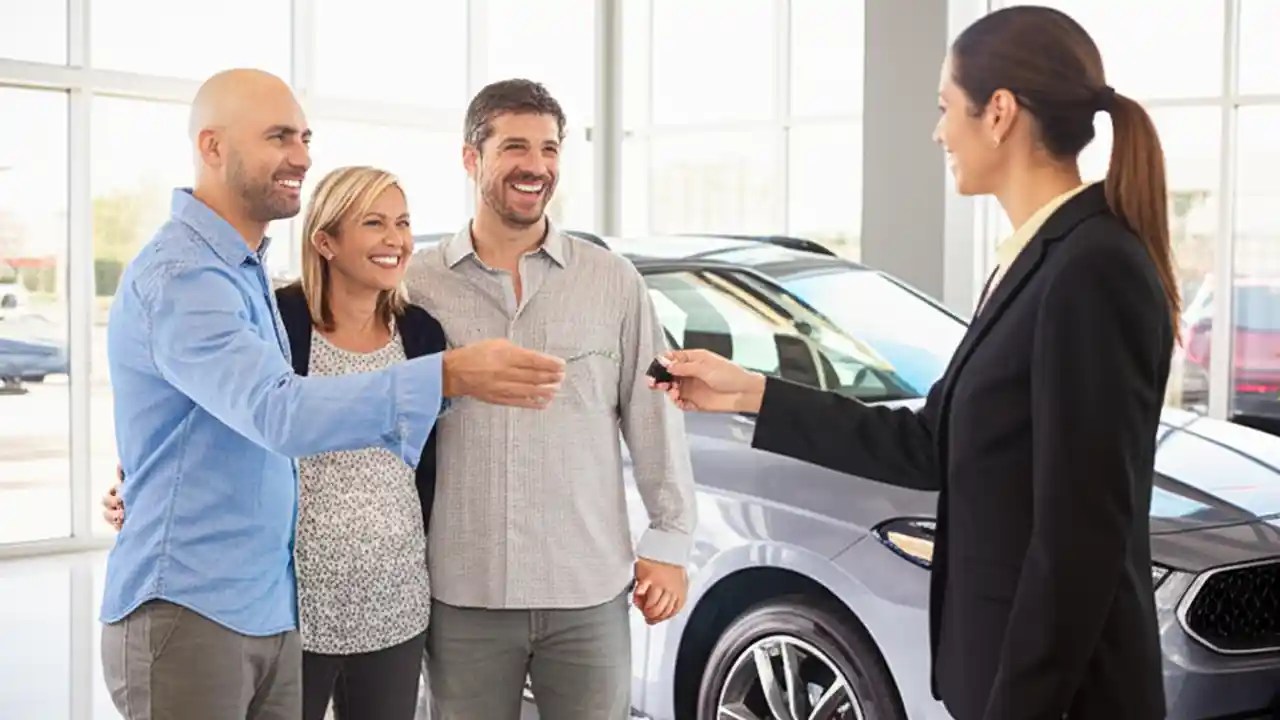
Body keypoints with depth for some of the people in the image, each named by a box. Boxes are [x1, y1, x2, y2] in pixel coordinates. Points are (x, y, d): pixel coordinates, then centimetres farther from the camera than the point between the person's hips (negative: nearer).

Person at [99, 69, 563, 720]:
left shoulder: (245, 271, 14)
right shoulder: (178, 276, -17)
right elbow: (278, 411, -31)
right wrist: (447, 376, -39)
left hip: (272, 612, 9)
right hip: (187, 615, -9)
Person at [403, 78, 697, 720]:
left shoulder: (614, 282, 3)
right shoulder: (416, 286, 1)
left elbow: (653, 415, 6)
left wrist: (669, 540, 4)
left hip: (590, 593, 0)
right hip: (462, 596, 0)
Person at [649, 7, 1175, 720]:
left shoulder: (1092, 271, -19)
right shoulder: (1038, 261, 10)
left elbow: (1082, 537, -22)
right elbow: (930, 446, 13)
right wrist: (752, 393, 15)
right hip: (1007, 657, 9)